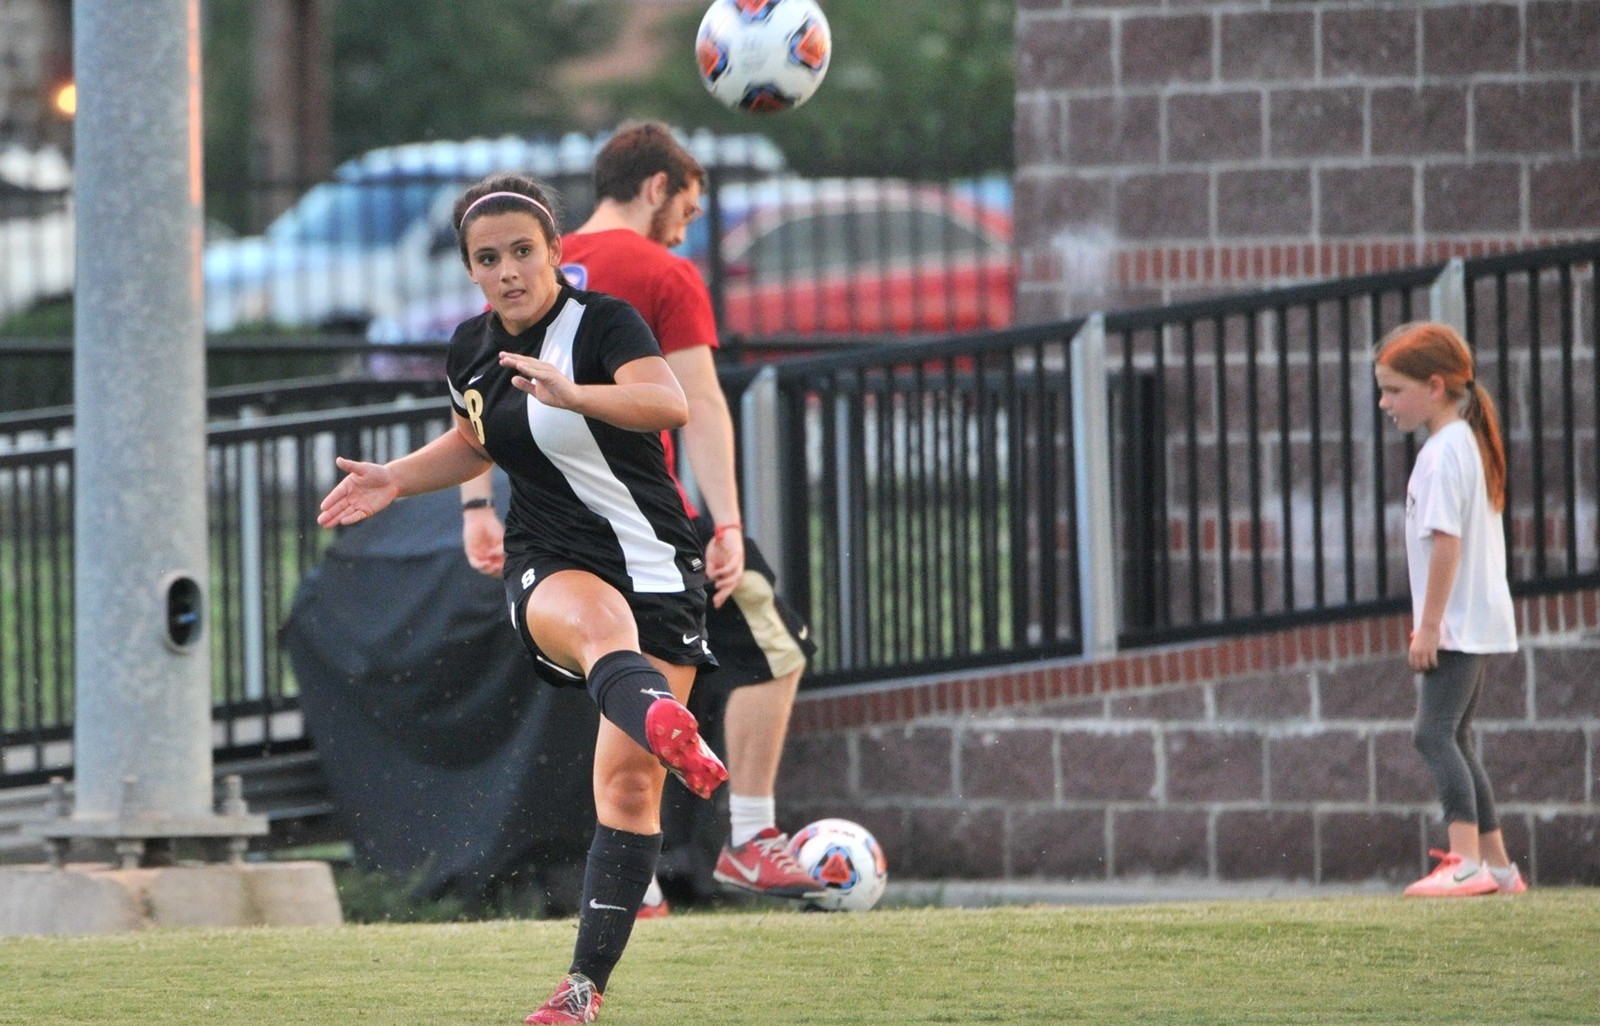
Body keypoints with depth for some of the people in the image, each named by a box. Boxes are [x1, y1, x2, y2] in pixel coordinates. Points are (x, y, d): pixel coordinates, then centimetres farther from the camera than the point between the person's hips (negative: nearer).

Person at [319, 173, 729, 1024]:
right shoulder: (471, 352, 6)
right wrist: (396, 479, 12)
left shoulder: (603, 323, -12)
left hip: (654, 564, -2)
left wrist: (575, 395, -50)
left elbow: (669, 403, -32)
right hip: (550, 566, 2)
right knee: (603, 628, -38)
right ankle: (665, 727, -73)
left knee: (629, 786, -5)